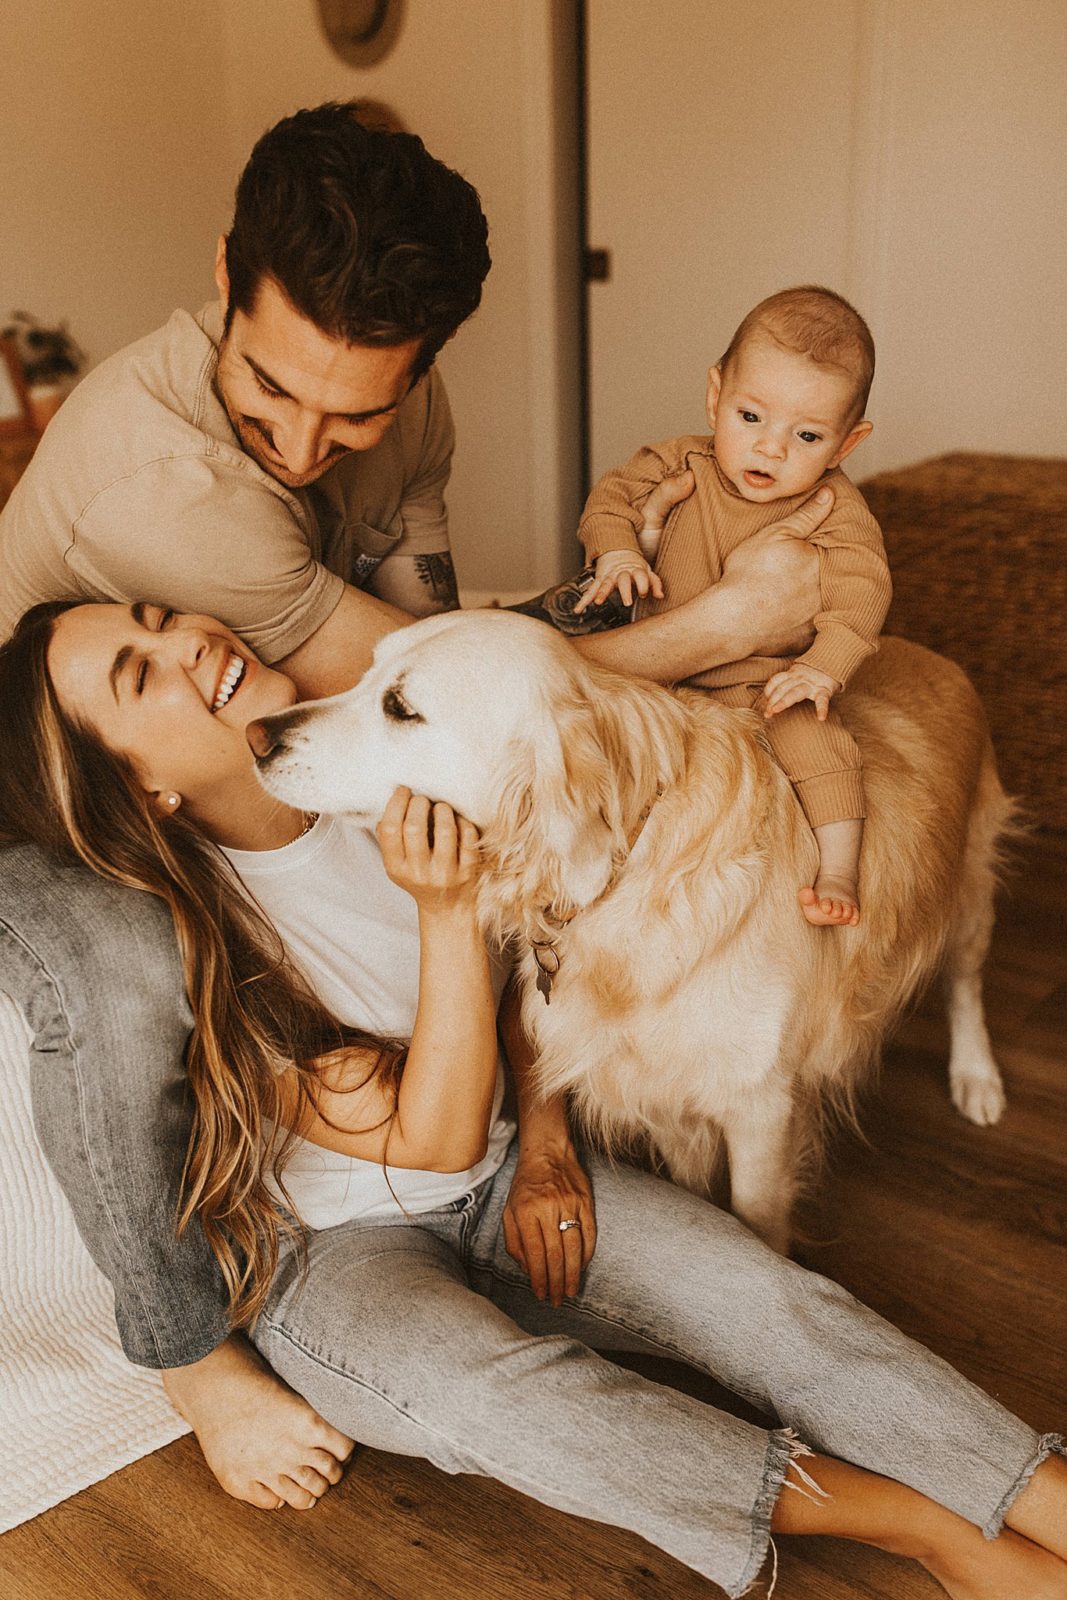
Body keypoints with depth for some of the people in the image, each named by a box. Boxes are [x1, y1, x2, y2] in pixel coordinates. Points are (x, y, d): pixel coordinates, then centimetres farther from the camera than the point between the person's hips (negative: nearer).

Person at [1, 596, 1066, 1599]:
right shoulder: (178, 939, -24)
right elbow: (436, 1139, -23)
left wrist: (545, 1143, -3)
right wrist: (444, 907, -32)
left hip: (500, 1177, 5)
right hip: (333, 1246, -4)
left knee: (768, 1296, -18)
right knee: (502, 1391, -35)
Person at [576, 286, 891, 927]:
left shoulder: (835, 511, -10)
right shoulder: (682, 466, -2)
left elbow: (861, 590, -20)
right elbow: (614, 496, 6)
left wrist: (823, 666, -37)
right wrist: (616, 551, -16)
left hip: (765, 682, -4)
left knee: (811, 732, -28)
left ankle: (840, 872, -21)